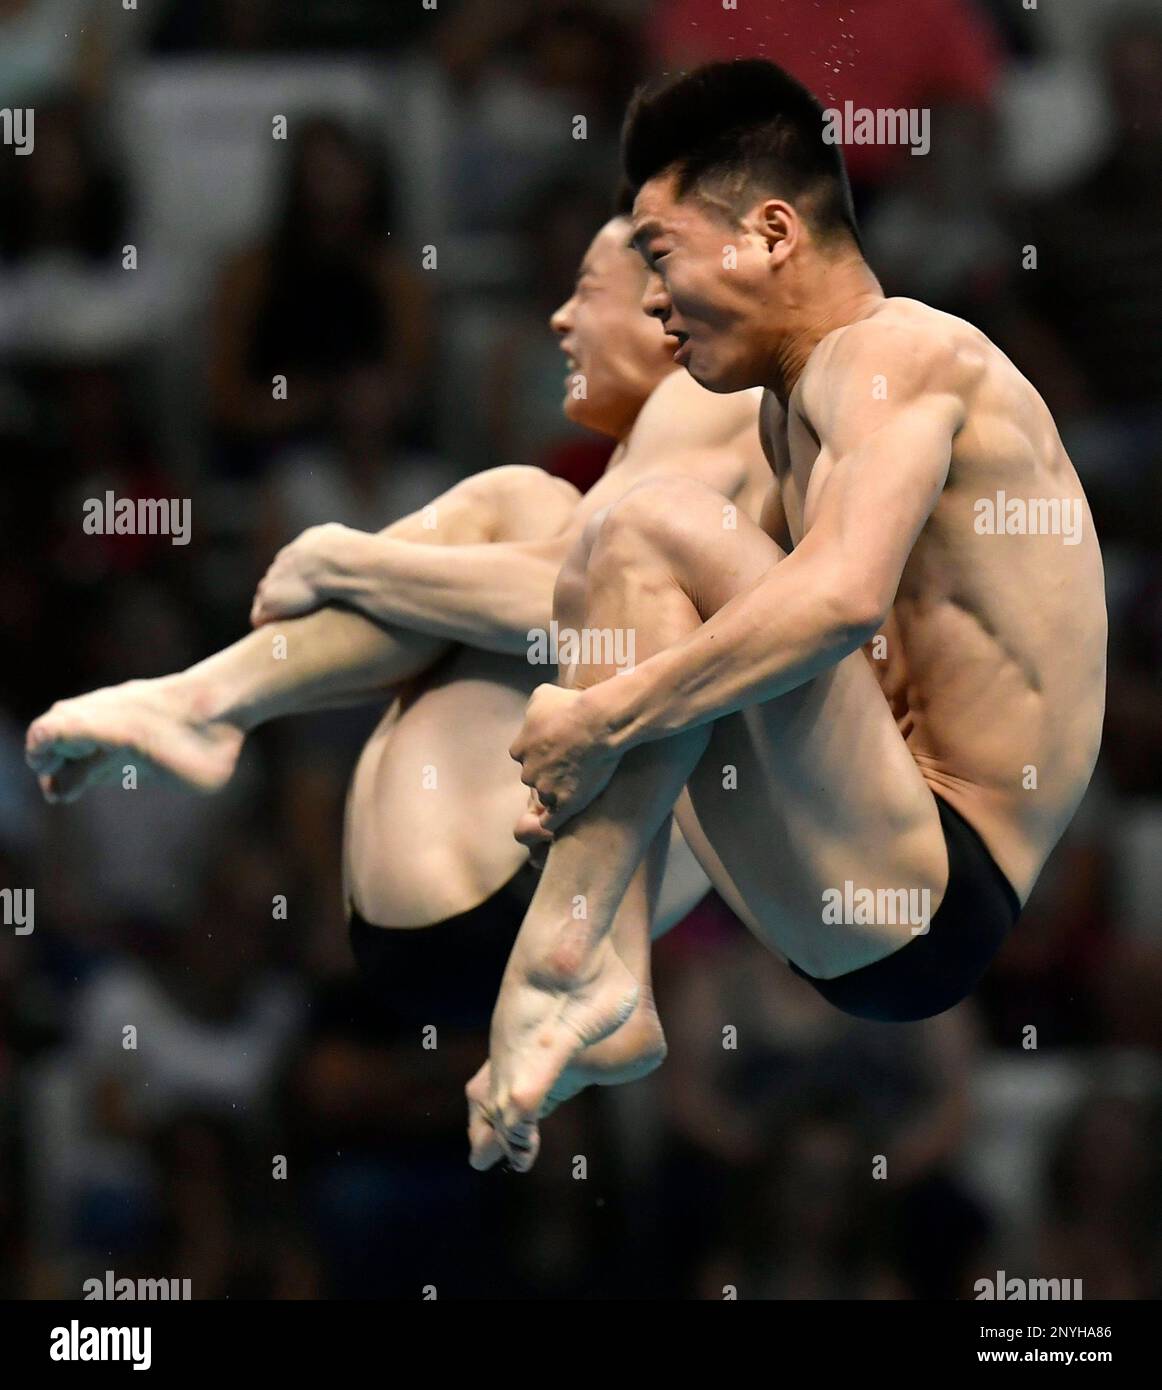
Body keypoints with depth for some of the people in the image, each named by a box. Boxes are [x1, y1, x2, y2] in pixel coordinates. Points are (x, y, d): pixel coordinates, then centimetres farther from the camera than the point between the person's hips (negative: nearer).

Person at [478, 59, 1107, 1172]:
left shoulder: (890, 352, -12)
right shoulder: (797, 405, 20)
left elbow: (842, 597, -31)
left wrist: (605, 718, -24)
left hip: (922, 900, -11)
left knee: (659, 527, -21)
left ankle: (560, 958, -23)